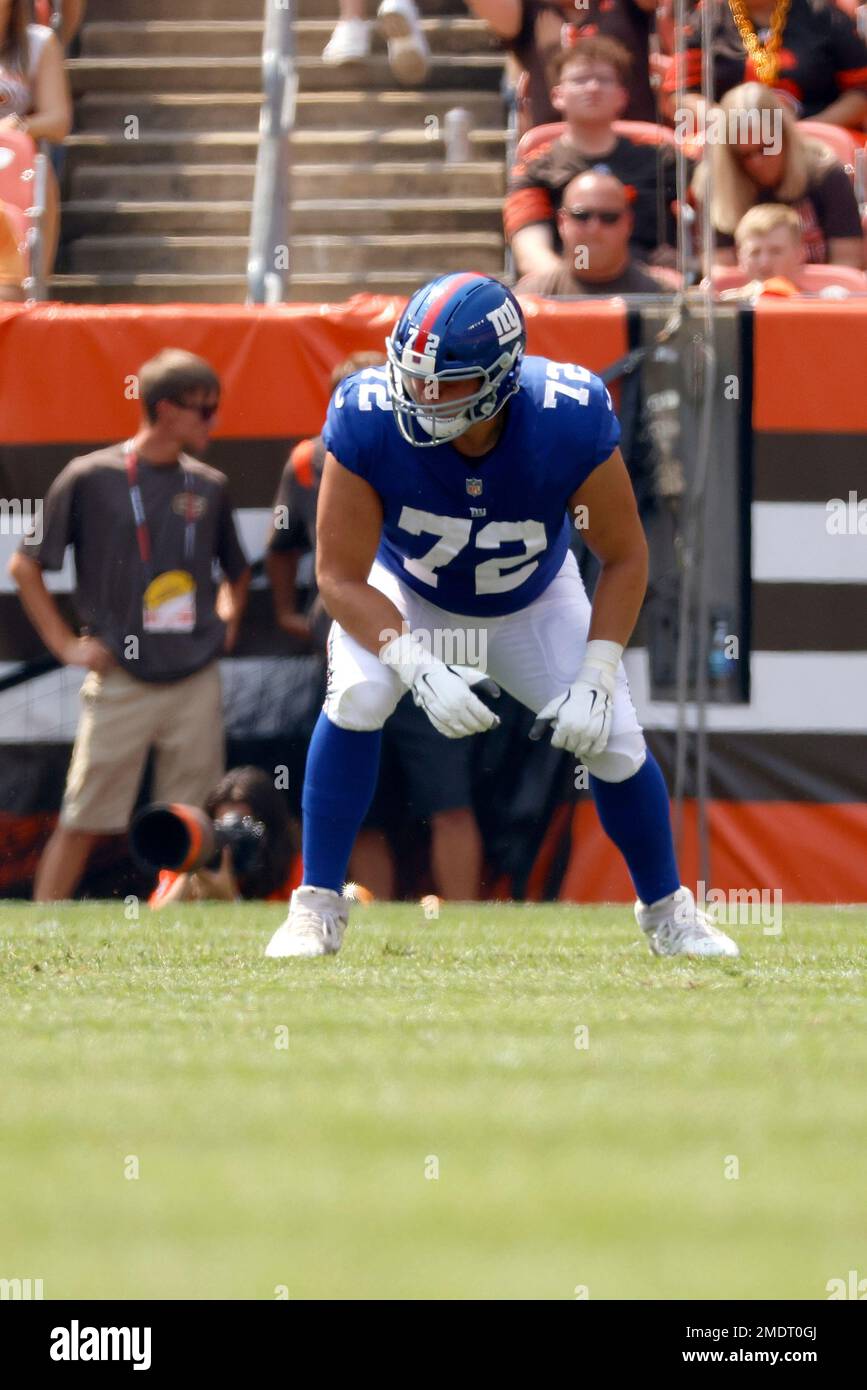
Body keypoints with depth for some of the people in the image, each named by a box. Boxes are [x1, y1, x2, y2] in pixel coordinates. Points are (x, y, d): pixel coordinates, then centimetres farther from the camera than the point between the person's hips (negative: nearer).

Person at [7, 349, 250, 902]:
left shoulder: (209, 488, 9)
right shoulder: (90, 478, -4)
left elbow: (237, 572, 27)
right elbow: (25, 566, 3)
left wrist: (227, 622, 10)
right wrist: (65, 644, -2)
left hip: (196, 682, 4)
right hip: (121, 683, -4)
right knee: (83, 821, -4)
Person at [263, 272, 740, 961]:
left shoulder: (570, 420, -35)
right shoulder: (370, 419, -36)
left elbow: (624, 556, -19)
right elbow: (341, 575, -28)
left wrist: (594, 680, -27)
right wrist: (419, 668, -41)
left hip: (533, 603, 1)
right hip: (405, 596, -1)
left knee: (613, 736, -7)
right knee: (357, 697, -27)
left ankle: (667, 910, 21)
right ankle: (317, 908, -12)